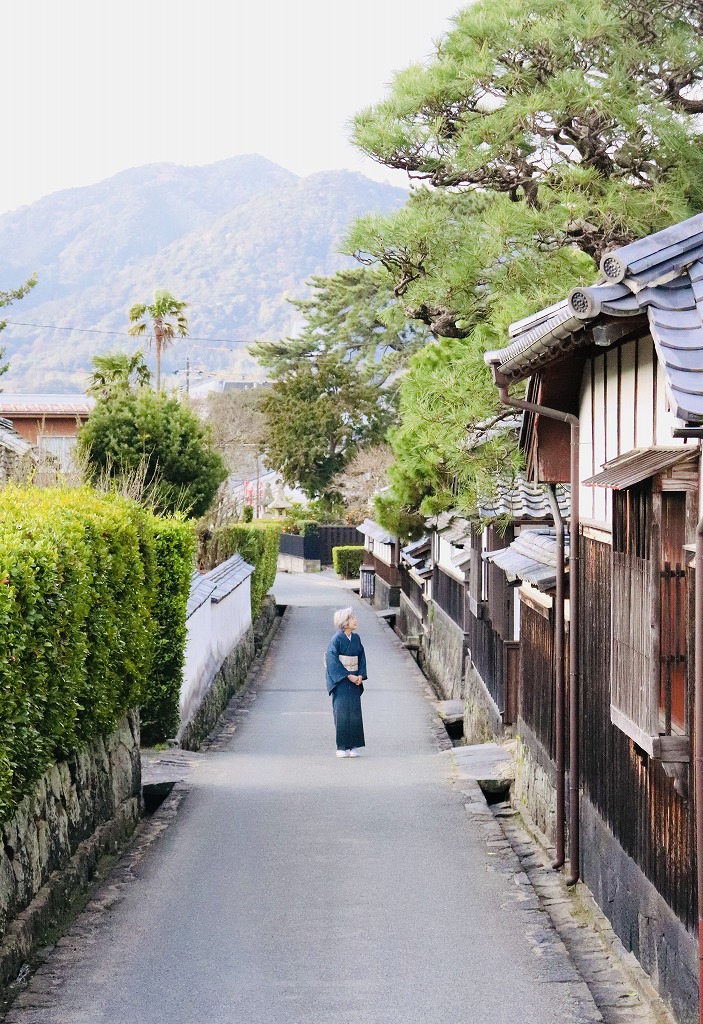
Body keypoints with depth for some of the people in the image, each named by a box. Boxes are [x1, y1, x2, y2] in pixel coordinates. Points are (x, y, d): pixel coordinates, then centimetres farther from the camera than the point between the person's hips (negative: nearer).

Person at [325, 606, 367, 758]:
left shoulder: (356, 638, 9)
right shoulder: (336, 639, -10)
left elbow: (362, 657, 11)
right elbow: (332, 660, -16)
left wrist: (361, 675, -5)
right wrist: (348, 676, -18)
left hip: (354, 680, 5)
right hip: (340, 681, -5)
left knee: (355, 711, 1)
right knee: (342, 711, -7)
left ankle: (353, 746, 5)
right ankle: (342, 747, -2)